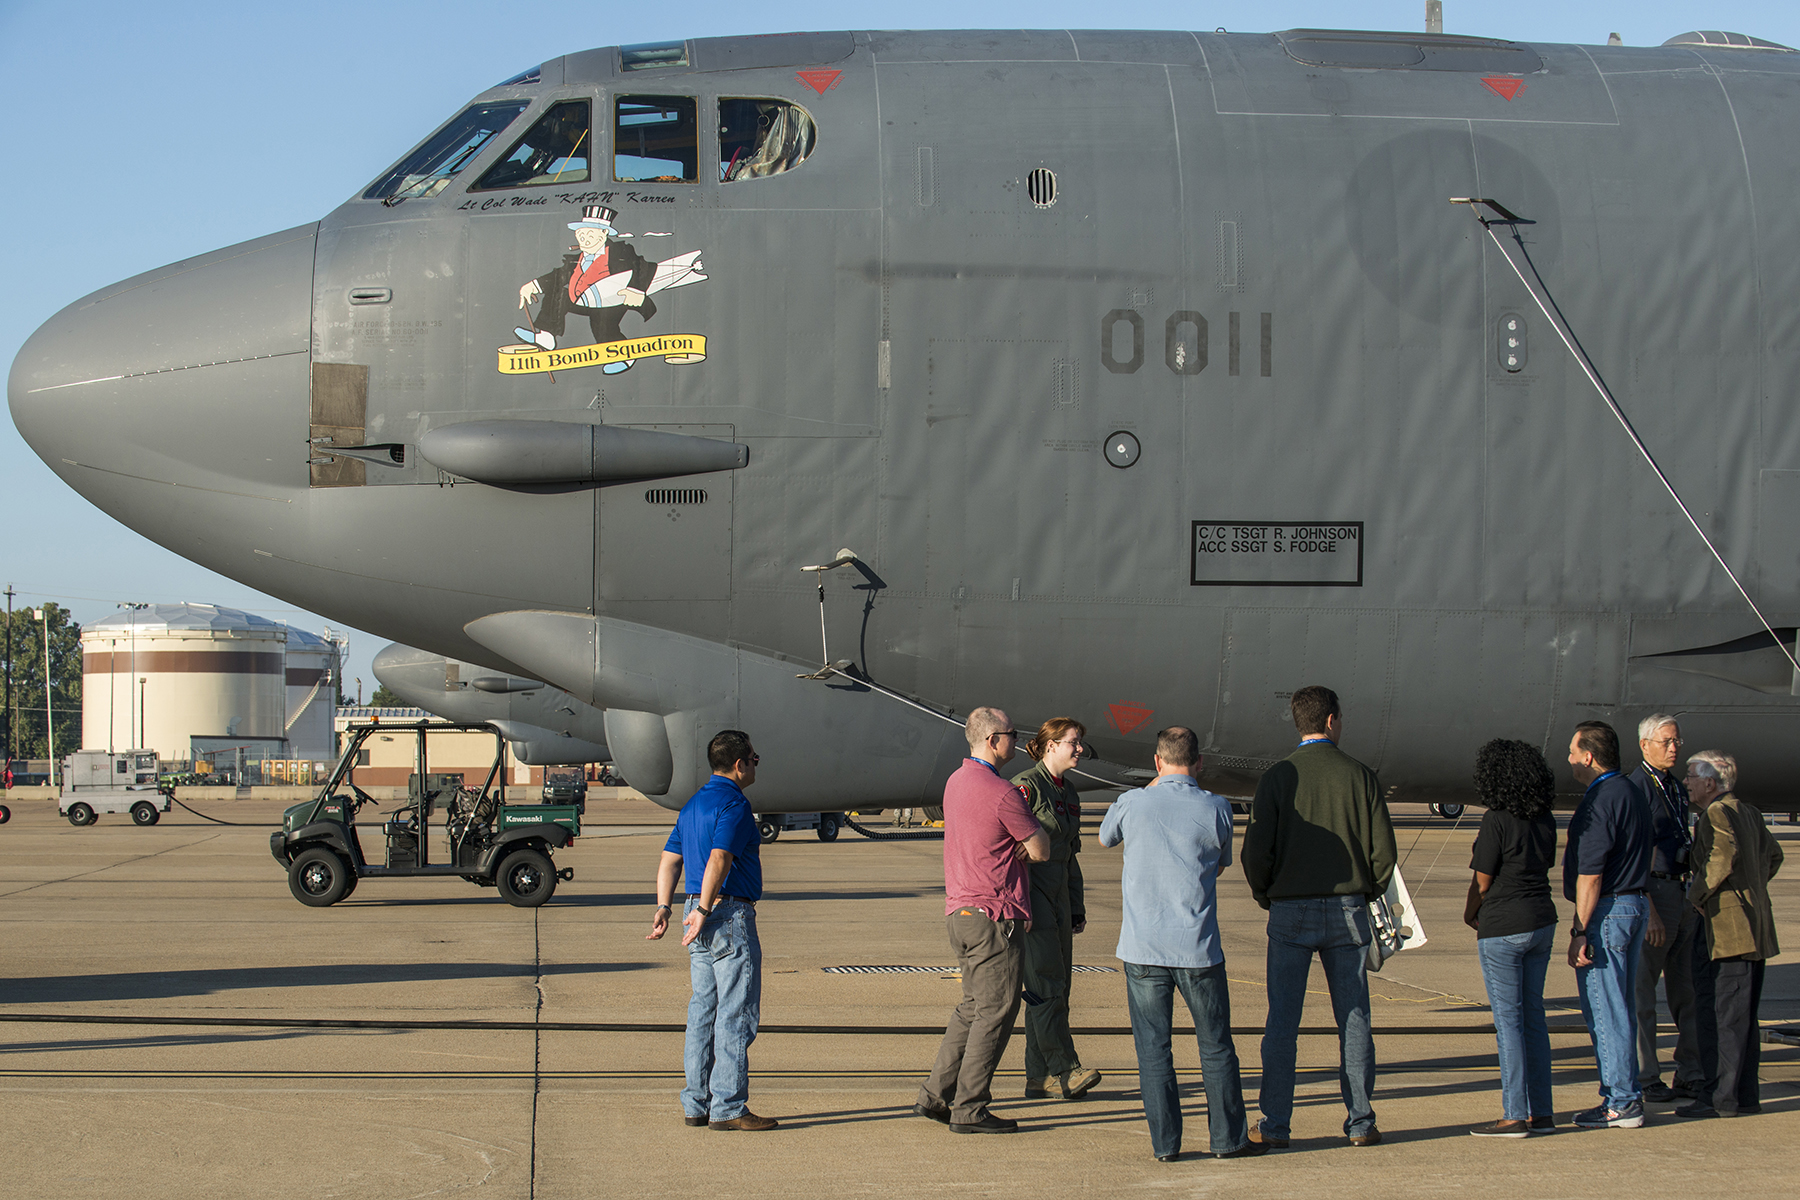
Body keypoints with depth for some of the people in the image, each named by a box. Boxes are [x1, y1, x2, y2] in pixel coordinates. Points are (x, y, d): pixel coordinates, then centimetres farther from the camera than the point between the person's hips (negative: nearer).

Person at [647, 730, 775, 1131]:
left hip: (700, 916, 9)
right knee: (737, 1013, -6)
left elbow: (670, 860, 14)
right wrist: (704, 911, -21)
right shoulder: (733, 804, -12)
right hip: (731, 914, -9)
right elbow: (718, 861, -23)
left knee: (704, 1010, 12)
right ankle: (728, 1108, -7)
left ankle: (696, 1103, 13)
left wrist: (664, 907, 8)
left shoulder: (693, 804, 17)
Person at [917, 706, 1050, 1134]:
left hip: (959, 910, 9)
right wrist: (1031, 824, 9)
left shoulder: (956, 781, 11)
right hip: (992, 914, -9)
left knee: (974, 1006, 17)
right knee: (996, 1010, -2)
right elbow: (1040, 850, -8)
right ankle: (969, 1109, -2)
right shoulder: (1001, 793, -17)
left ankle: (935, 1094, 16)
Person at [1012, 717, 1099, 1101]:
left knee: (1056, 987, 6)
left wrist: (1077, 908, 19)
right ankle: (1066, 1069, -8)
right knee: (1046, 985, -10)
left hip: (1058, 898, 9)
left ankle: (1039, 1077, 9)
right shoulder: (1027, 786, -12)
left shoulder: (1069, 793, 15)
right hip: (1029, 898, -9)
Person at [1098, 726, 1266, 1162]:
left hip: (1143, 949, 0)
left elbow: (1105, 837, 20)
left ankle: (1165, 1142, 7)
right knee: (1216, 1046, 12)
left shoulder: (1131, 804, -4)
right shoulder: (1216, 809, -4)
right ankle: (1229, 1137, 16)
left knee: (1153, 1049, 7)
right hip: (1198, 948, 0)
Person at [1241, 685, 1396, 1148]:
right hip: (1347, 912, 1)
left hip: (1290, 913, -1)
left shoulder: (1277, 777, -4)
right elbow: (1384, 850, -2)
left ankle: (1274, 1124, 2)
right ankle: (1360, 1122, 8)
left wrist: (1266, 897, 9)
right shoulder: (1359, 776, -1)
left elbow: (1256, 852, -8)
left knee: (1282, 1022, 2)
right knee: (1354, 1019, 7)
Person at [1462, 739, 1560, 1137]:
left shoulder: (1497, 821, -16)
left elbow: (1482, 883, -12)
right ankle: (1542, 1111, 16)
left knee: (1509, 1019, -3)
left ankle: (1515, 1115, -2)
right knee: (1533, 1015, 13)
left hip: (1504, 928, -7)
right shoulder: (1545, 819, 5)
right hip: (1542, 922, 7)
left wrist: (1470, 913, 9)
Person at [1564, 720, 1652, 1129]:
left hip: (1606, 911, -10)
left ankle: (1621, 1103, -4)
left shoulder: (1600, 801, -17)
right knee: (1621, 1007, 15)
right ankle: (1625, 1094, 19)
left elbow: (1590, 874, -21)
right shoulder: (1632, 792, 14)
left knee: (1603, 1008, -5)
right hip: (1635, 906, 10)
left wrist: (1580, 931, -20)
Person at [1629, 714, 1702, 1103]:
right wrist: (1649, 911, -20)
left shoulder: (1677, 787, 17)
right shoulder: (1636, 787, -10)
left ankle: (1691, 1076, 14)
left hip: (1684, 893, 8)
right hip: (1652, 893, -8)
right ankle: (1644, 1080, 3)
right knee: (1642, 990, -2)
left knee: (1687, 989, 9)